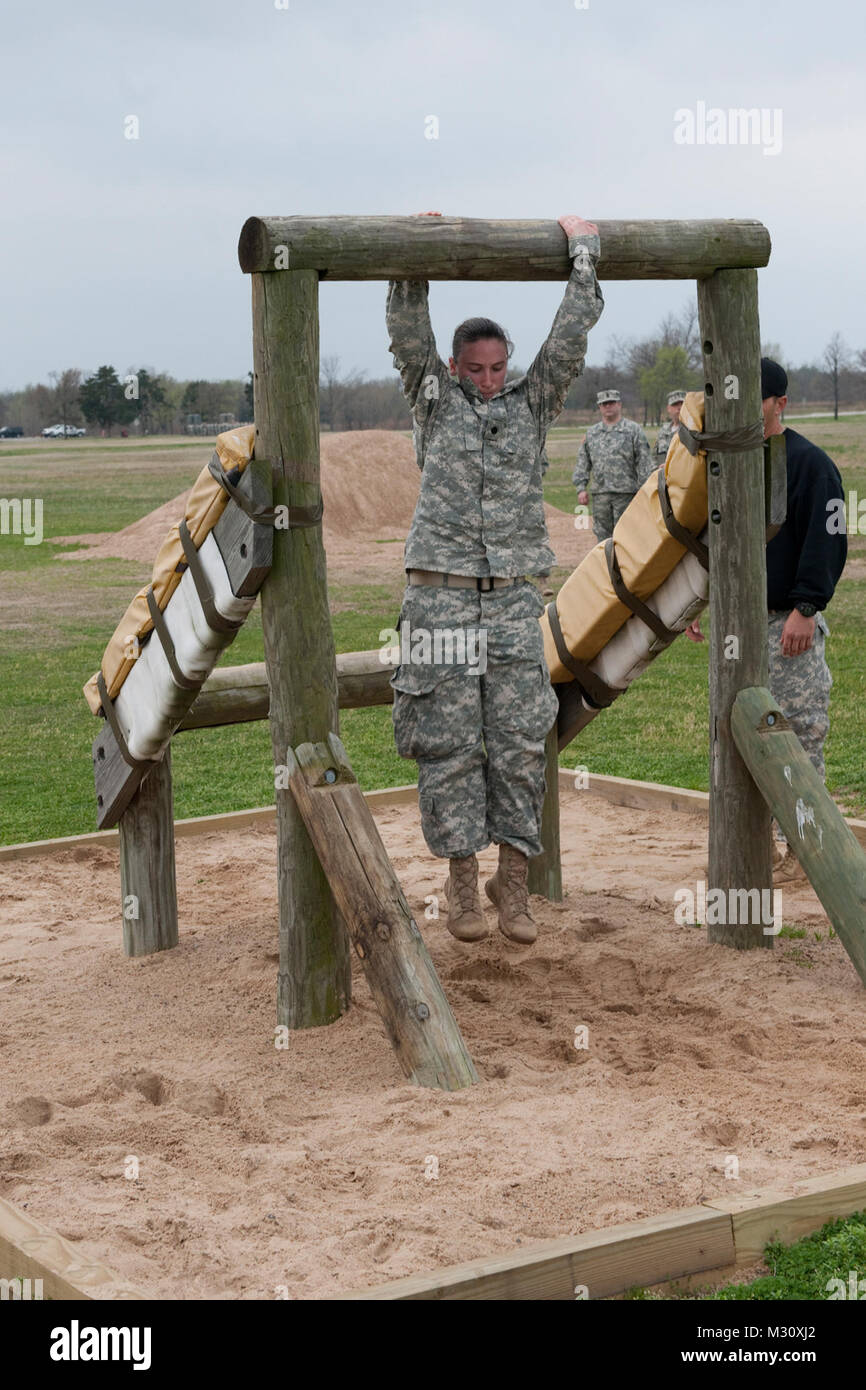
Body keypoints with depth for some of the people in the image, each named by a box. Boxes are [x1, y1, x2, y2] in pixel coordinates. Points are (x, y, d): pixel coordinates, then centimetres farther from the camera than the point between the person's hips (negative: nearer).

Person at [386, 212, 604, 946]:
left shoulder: (532, 404, 13)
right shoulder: (434, 400, 10)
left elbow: (571, 338, 7)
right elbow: (408, 336, -2)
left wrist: (583, 253, 7)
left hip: (514, 597, 2)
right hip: (440, 594, -1)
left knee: (519, 741, 0)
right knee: (449, 741, -1)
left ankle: (514, 880, 7)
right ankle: (462, 879, 9)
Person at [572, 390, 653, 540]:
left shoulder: (633, 430, 3)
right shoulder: (591, 433, 15)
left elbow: (644, 462, -1)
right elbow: (582, 463, 15)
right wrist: (581, 487, 3)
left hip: (625, 493, -4)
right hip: (600, 494, 4)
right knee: (603, 535, 7)